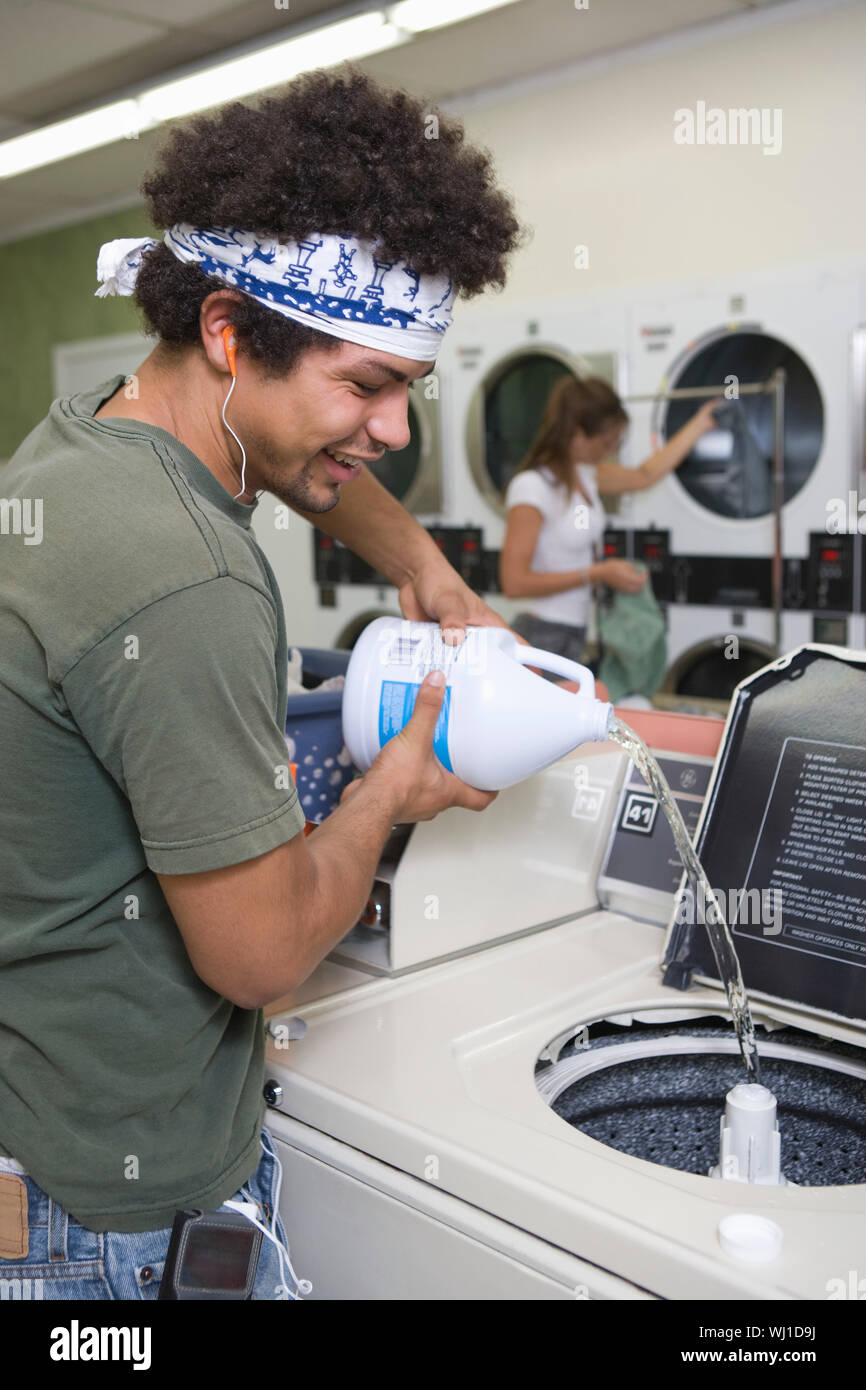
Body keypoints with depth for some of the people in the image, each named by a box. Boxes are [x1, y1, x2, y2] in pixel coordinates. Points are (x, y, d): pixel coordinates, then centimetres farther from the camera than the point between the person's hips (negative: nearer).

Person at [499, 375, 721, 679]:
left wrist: (700, 424, 34)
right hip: (542, 638, -9)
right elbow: (514, 582, -22)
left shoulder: (585, 475, 10)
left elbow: (644, 475, 29)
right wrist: (598, 574, -17)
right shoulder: (532, 487, -17)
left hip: (574, 637, 9)